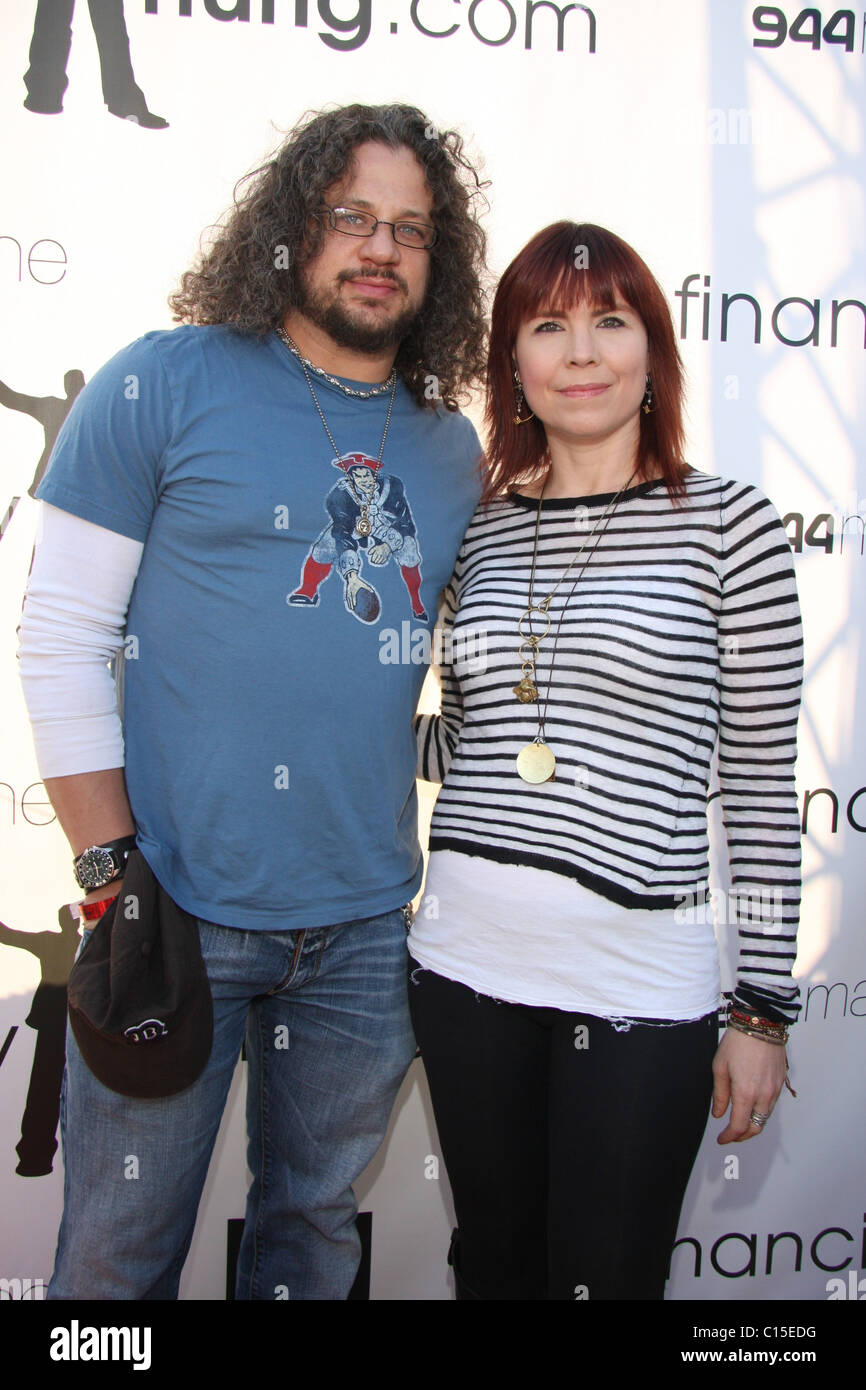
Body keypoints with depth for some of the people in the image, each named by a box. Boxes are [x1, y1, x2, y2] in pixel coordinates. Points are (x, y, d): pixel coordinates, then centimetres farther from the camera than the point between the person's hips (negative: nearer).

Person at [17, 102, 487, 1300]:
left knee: (315, 1225, 20)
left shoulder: (452, 448, 8)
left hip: (369, 929, 4)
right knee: (121, 1253, 12)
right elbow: (59, 637, -6)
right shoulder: (167, 383, -5)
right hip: (177, 910, -3)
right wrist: (113, 867, -11)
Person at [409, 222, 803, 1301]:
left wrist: (763, 1005, -3)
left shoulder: (728, 522, -4)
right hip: (464, 960, 4)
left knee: (605, 1276, 11)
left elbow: (762, 783, -4)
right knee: (494, 1262, 20)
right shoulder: (480, 530, 7)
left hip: (639, 975, -3)